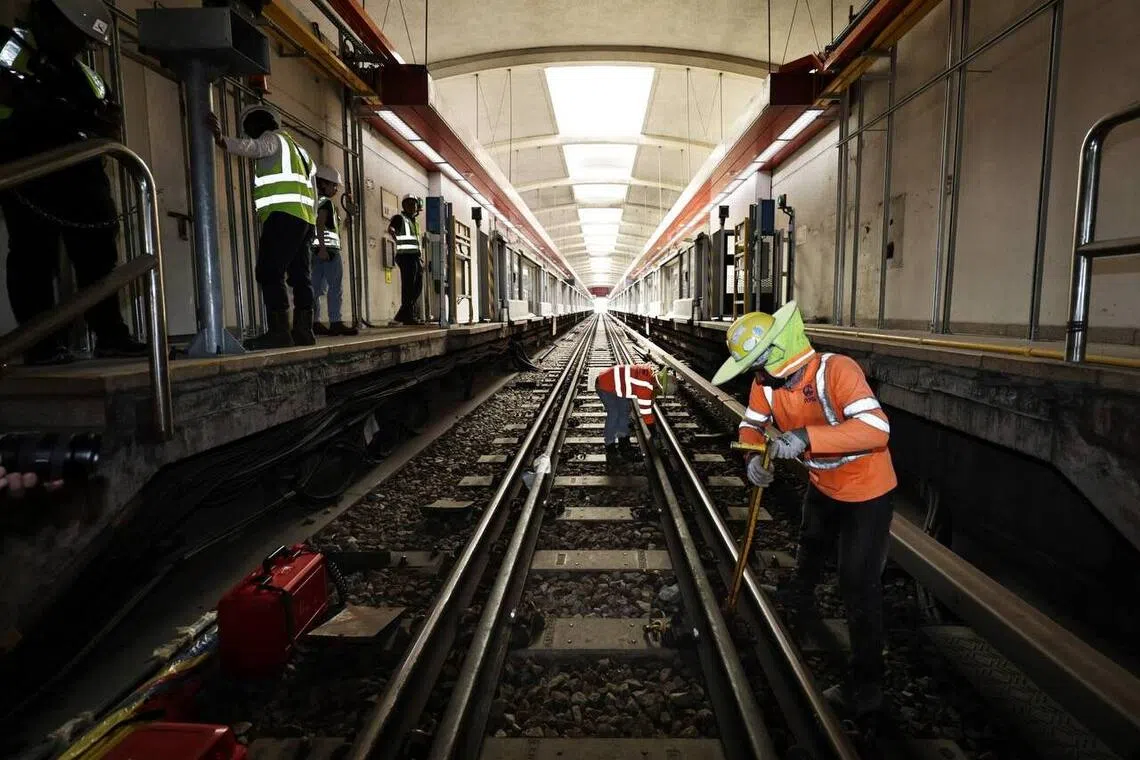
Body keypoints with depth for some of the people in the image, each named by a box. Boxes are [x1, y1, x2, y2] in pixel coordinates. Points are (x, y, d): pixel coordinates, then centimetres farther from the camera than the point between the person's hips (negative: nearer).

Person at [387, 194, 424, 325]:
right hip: (406, 256, -9)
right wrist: (393, 233, -33)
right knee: (408, 286, -11)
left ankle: (403, 315, 14)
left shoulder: (415, 222, 23)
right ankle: (408, 316, -9)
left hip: (416, 257, 9)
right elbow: (390, 228, -15)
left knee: (417, 287, 8)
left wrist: (421, 258, 21)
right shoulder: (399, 218, 1)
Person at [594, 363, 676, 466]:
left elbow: (652, 393, 15)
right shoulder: (645, 386, -32)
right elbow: (645, 410, -25)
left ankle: (624, 445, 18)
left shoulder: (653, 374, -4)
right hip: (604, 385, -10)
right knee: (613, 414, -17)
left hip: (615, 384, 10)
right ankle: (610, 449, -6)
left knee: (624, 411, 10)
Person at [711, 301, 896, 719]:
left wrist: (807, 437, -53)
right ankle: (800, 593, 65)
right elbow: (752, 425, -2)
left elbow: (877, 428, -46)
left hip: (866, 489, -8)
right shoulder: (767, 380, -15)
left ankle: (865, 687, 10)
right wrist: (754, 455, -24)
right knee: (811, 540, 34)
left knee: (859, 585, -5)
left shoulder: (836, 370, -36)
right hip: (822, 482, 8)